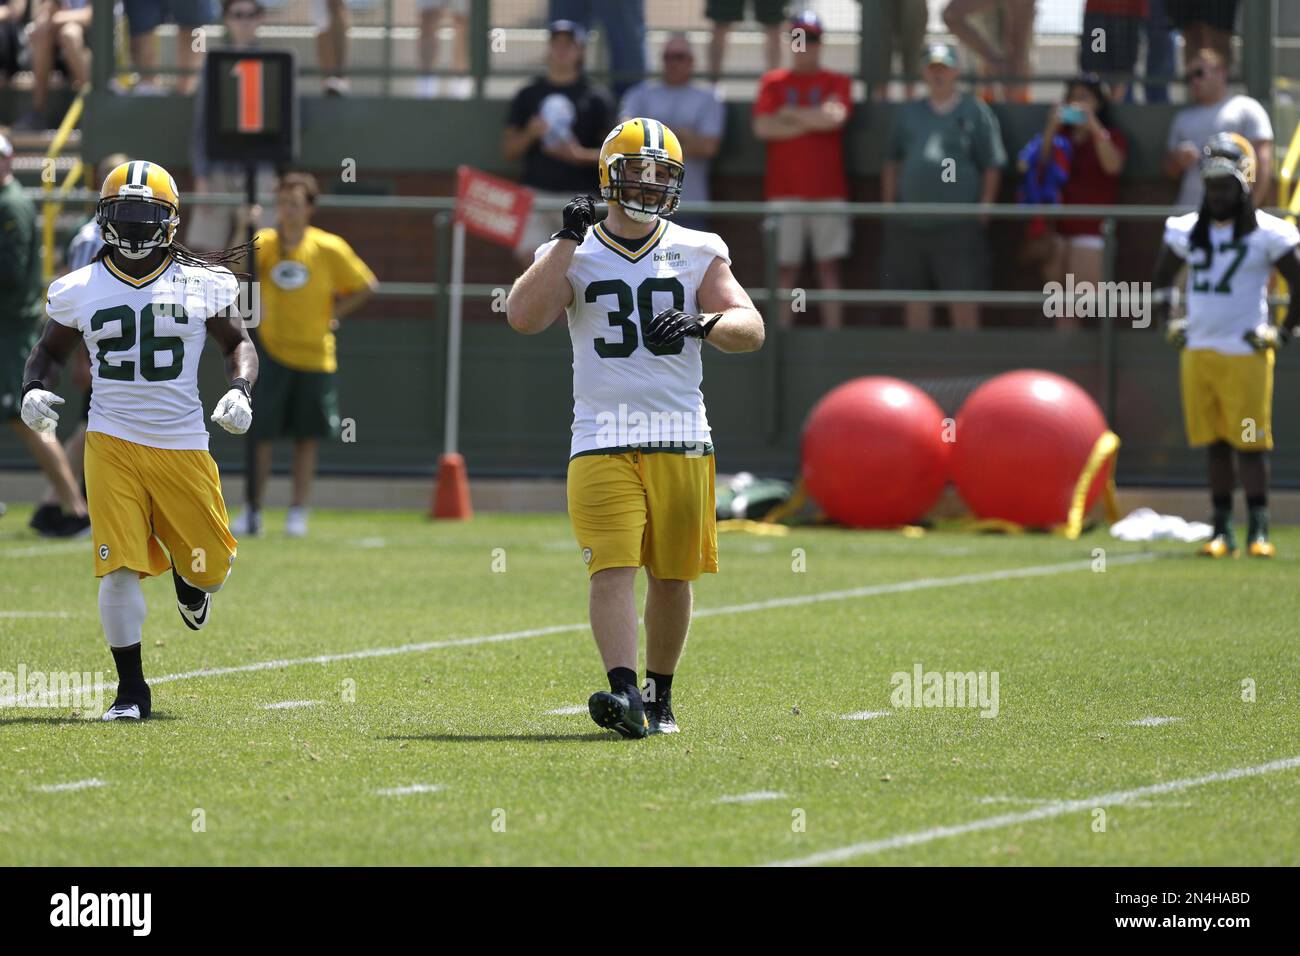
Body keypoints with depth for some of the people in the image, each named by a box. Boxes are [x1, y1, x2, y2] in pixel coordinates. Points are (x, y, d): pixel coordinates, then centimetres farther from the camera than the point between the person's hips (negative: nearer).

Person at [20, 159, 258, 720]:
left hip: (183, 446, 1)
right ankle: (131, 690, 2)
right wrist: (34, 389, -4)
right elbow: (51, 351, 16)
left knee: (209, 566, 7)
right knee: (119, 569, -11)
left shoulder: (201, 286, 1)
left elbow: (237, 343, 12)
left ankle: (188, 577, 47)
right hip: (112, 444, -1)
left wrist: (239, 389, -7)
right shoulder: (79, 290, 3)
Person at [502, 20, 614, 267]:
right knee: (530, 256, -5)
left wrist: (582, 154, -16)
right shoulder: (528, 96, 12)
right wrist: (529, 134, -9)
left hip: (579, 195, -2)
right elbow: (509, 151, 11)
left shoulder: (596, 98, 3)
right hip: (537, 195, 2)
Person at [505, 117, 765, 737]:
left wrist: (702, 323, -19)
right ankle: (625, 692, -27)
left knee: (672, 574, 7)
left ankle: (659, 695, 22)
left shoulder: (696, 253, 10)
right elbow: (523, 317, -10)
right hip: (603, 440, -2)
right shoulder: (576, 256, 6)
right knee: (612, 568, -16)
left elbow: (750, 328, 2)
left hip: (680, 438, 2)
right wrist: (567, 240, -11)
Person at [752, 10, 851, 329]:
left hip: (827, 191, 0)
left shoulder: (837, 83, 9)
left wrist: (791, 113, -2)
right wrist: (813, 122, -5)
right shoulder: (773, 83, 10)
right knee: (785, 270, 0)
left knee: (829, 267, -2)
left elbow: (835, 115, -11)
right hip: (784, 191, 0)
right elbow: (763, 127, -4)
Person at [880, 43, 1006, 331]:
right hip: (910, 225, 4)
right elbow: (891, 162, 18)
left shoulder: (975, 111, 3)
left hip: (958, 226, -4)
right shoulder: (909, 113, 14)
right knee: (915, 297, 7)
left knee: (963, 297, -6)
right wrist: (888, 207, 10)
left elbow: (992, 165, 1)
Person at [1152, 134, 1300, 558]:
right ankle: (1222, 530, 11)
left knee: (1249, 445, -4)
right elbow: (1161, 277, 26)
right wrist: (1165, 322, 16)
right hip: (1197, 352, 5)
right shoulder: (1188, 230, 10)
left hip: (1245, 353, -5)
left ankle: (1259, 531, 2)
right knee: (1213, 446, 7)